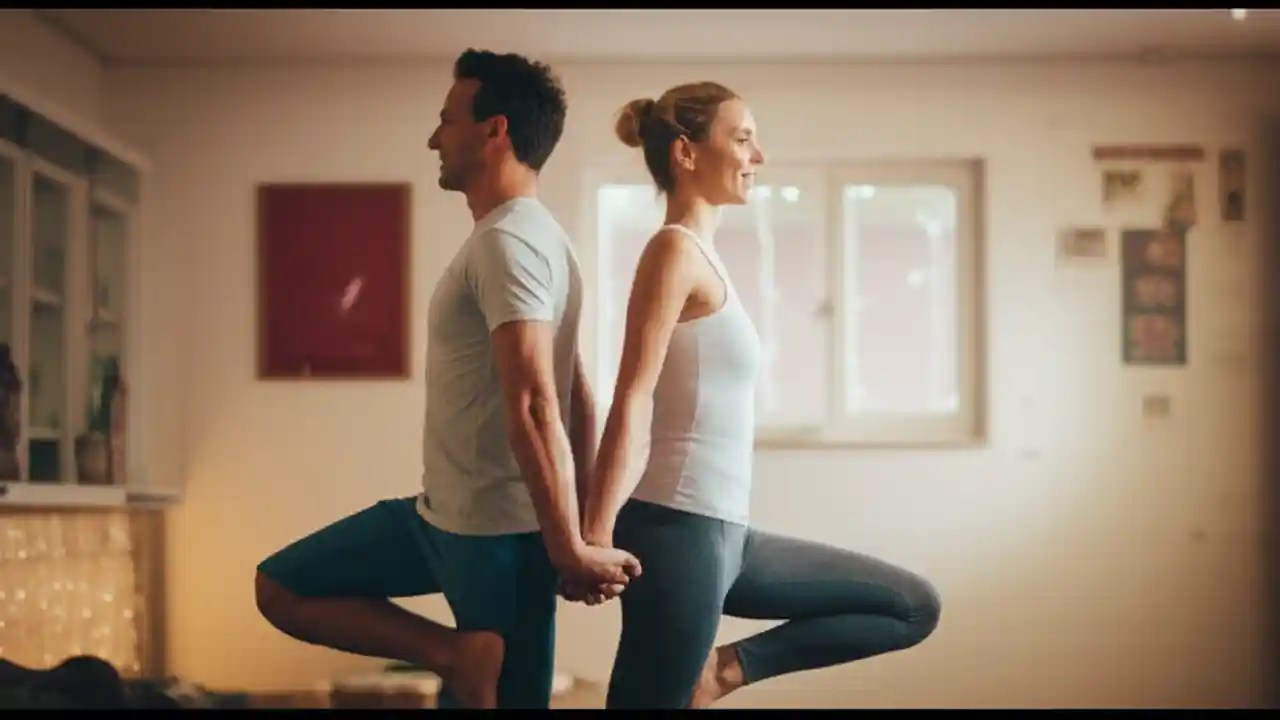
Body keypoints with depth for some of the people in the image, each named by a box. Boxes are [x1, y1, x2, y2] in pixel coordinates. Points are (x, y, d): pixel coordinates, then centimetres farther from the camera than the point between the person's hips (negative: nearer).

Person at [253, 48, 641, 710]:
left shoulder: (507, 241, -19)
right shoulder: (530, 235, 15)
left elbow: (534, 408, -28)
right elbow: (577, 400, 16)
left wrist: (571, 551, -30)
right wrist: (583, 529, 16)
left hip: (495, 530, -11)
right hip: (444, 512, 11)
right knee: (281, 588, 9)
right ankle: (460, 654, -5)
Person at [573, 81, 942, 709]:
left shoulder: (700, 257, 17)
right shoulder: (676, 250, -10)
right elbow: (632, 404, -19)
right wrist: (595, 537, -24)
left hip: (721, 532, 10)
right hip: (677, 530, -10)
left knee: (914, 606, 13)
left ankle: (726, 668, 5)